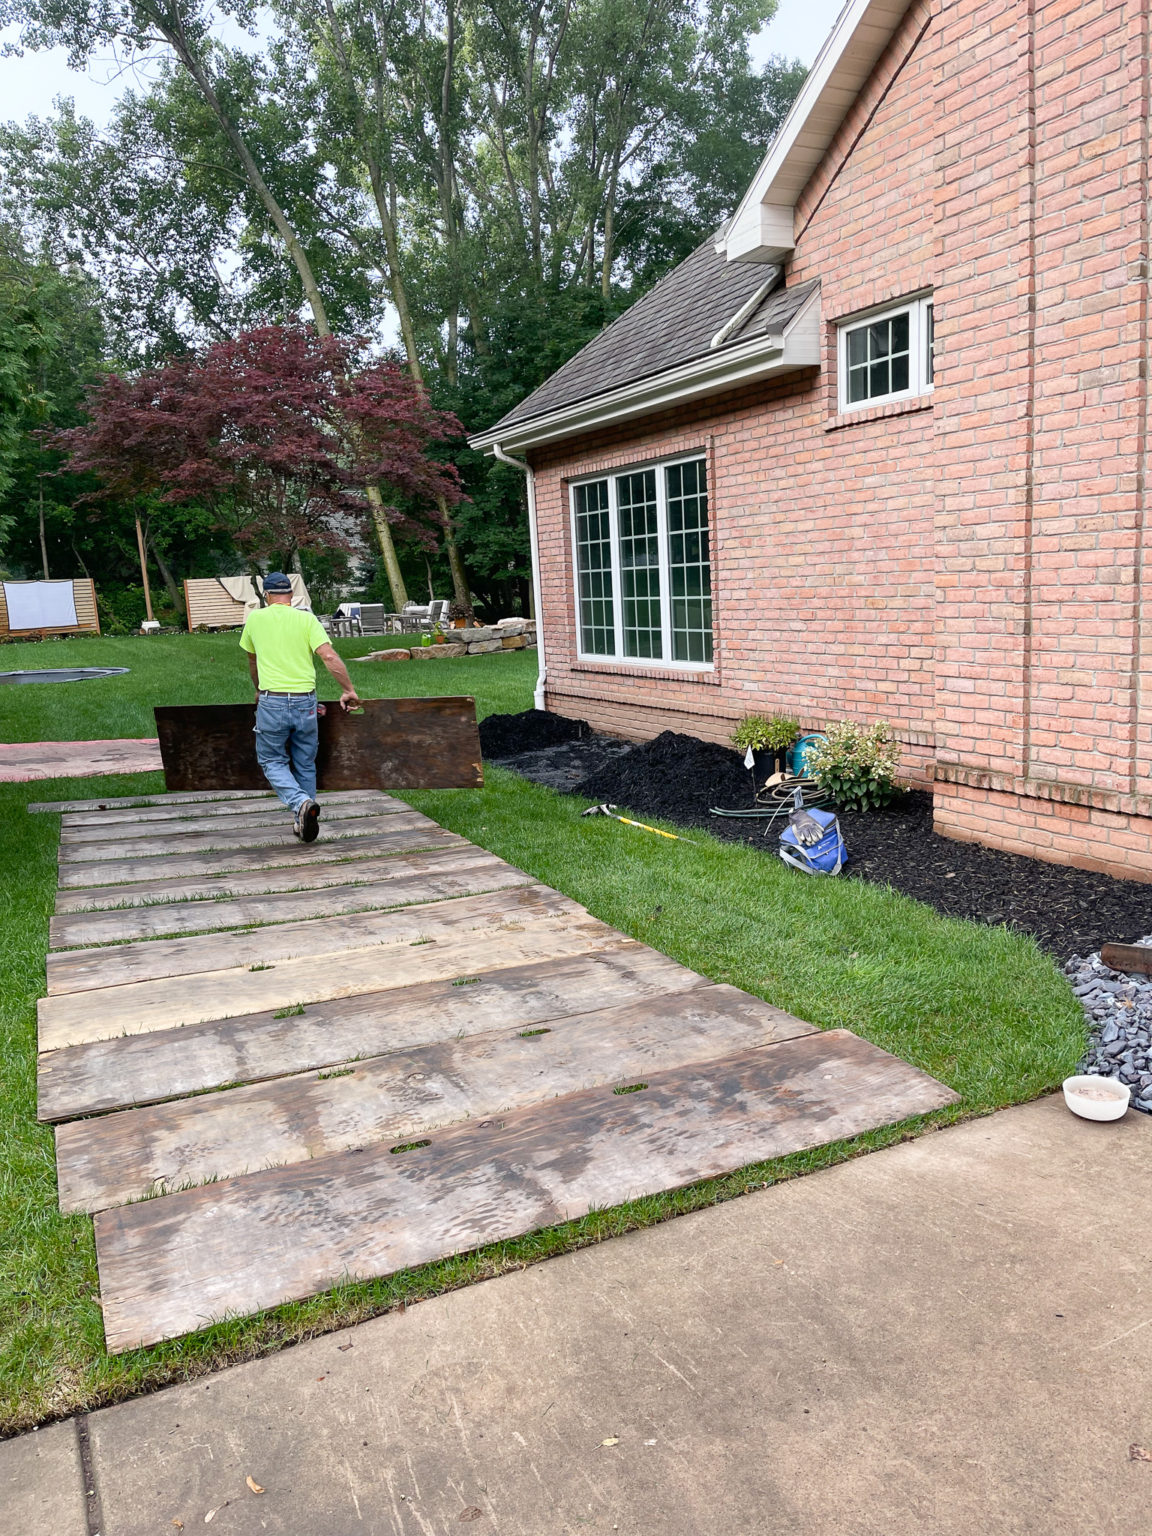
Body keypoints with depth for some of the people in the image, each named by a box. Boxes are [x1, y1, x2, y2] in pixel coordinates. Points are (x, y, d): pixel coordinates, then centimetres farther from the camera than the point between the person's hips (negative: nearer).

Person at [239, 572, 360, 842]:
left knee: (272, 761, 11)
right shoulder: (307, 619, 2)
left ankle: (301, 803, -14)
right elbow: (329, 657, -10)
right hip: (305, 701, 1)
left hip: (272, 701, -1)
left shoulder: (255, 618, 7)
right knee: (305, 764, 14)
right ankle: (304, 821, 19)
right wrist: (348, 690, -3)